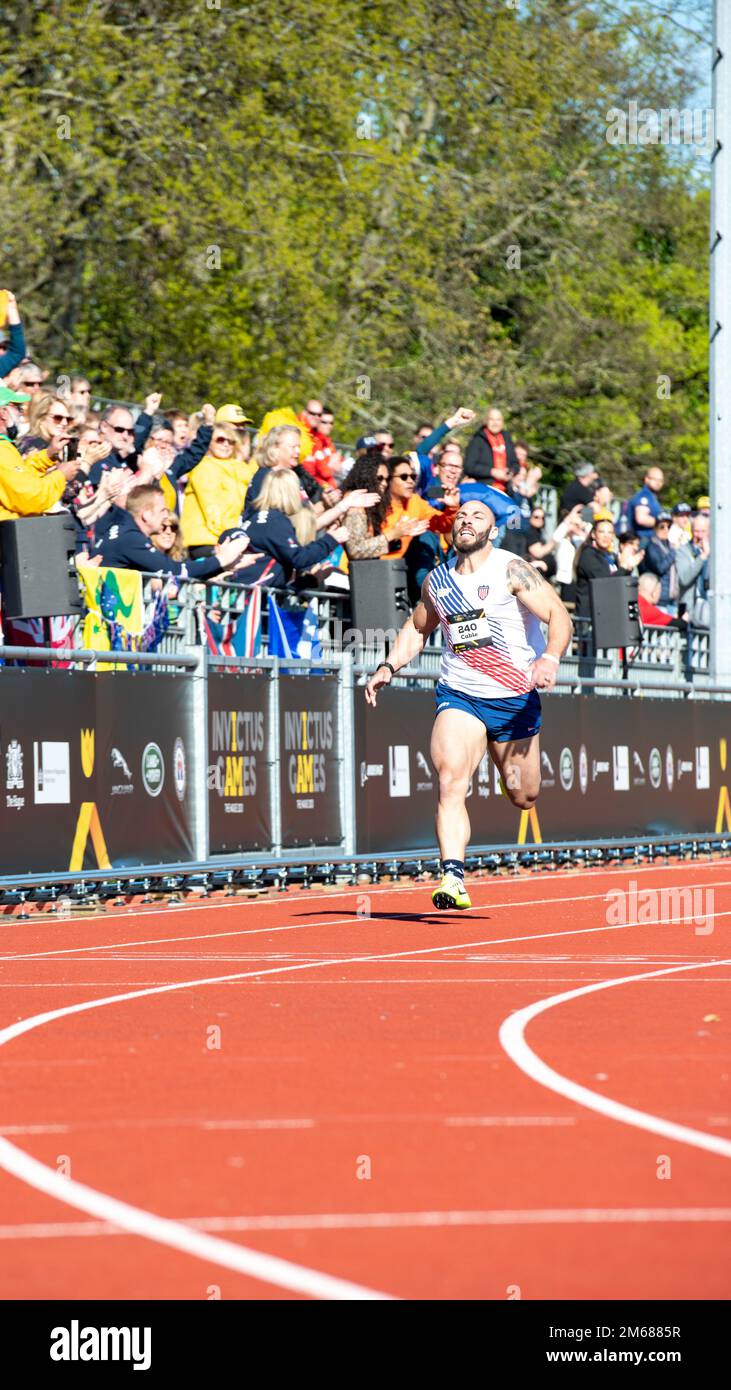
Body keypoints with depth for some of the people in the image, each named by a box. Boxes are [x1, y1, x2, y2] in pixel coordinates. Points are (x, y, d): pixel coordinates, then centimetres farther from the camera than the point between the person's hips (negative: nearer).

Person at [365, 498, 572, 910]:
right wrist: (389, 667, 8)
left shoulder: (512, 570, -8)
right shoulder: (437, 580, 6)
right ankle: (454, 878, -29)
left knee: (524, 798, 10)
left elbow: (559, 616, -16)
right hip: (459, 695, 2)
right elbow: (417, 628, 24)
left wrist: (550, 659, -34)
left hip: (515, 700, -2)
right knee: (451, 781, -22)